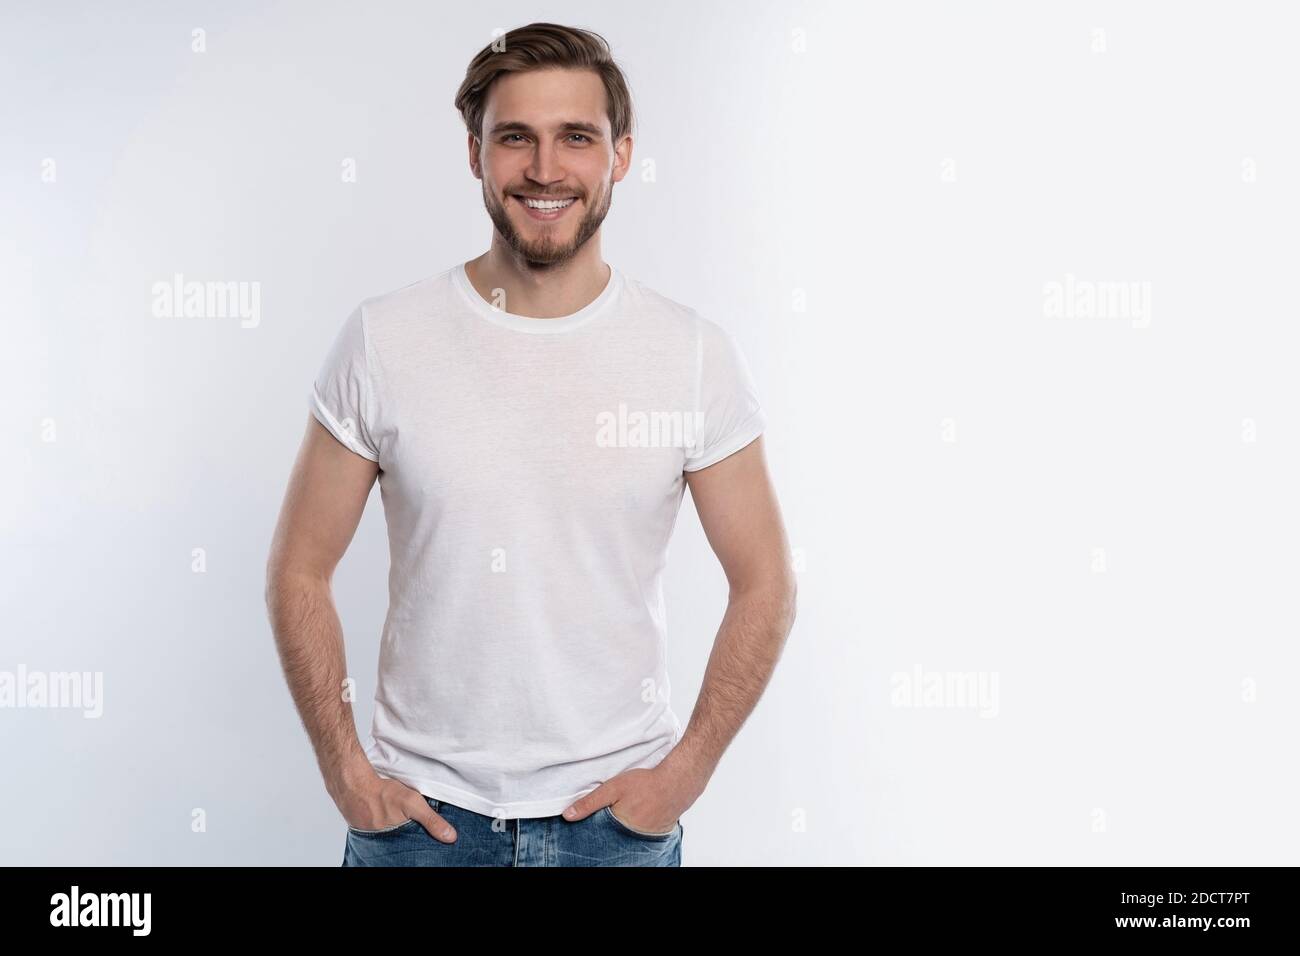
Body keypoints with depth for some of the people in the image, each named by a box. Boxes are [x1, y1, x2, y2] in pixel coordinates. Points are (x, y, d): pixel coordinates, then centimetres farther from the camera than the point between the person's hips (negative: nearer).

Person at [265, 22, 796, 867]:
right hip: (418, 810, 0)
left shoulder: (696, 356, -7)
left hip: (618, 815, 0)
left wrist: (687, 770, -6)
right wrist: (345, 769, -4)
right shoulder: (381, 341, -6)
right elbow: (300, 571, 0)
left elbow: (765, 584, 0)